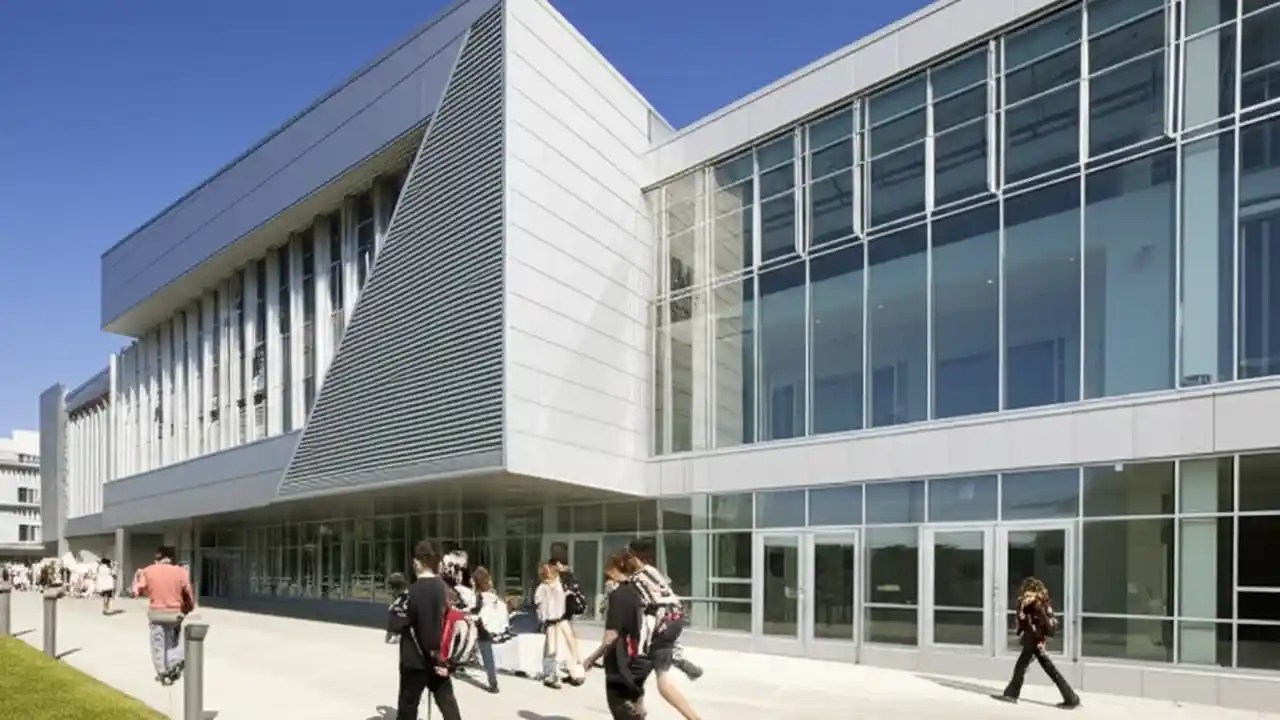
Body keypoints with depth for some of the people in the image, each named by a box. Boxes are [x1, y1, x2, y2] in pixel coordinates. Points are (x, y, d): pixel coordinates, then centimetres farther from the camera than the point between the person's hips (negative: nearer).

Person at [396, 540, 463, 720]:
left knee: (408, 702, 5)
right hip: (438, 654, 6)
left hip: (416, 656, -6)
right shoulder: (443, 587, 3)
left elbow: (400, 622, -19)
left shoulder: (414, 590, -17)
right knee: (446, 698, 14)